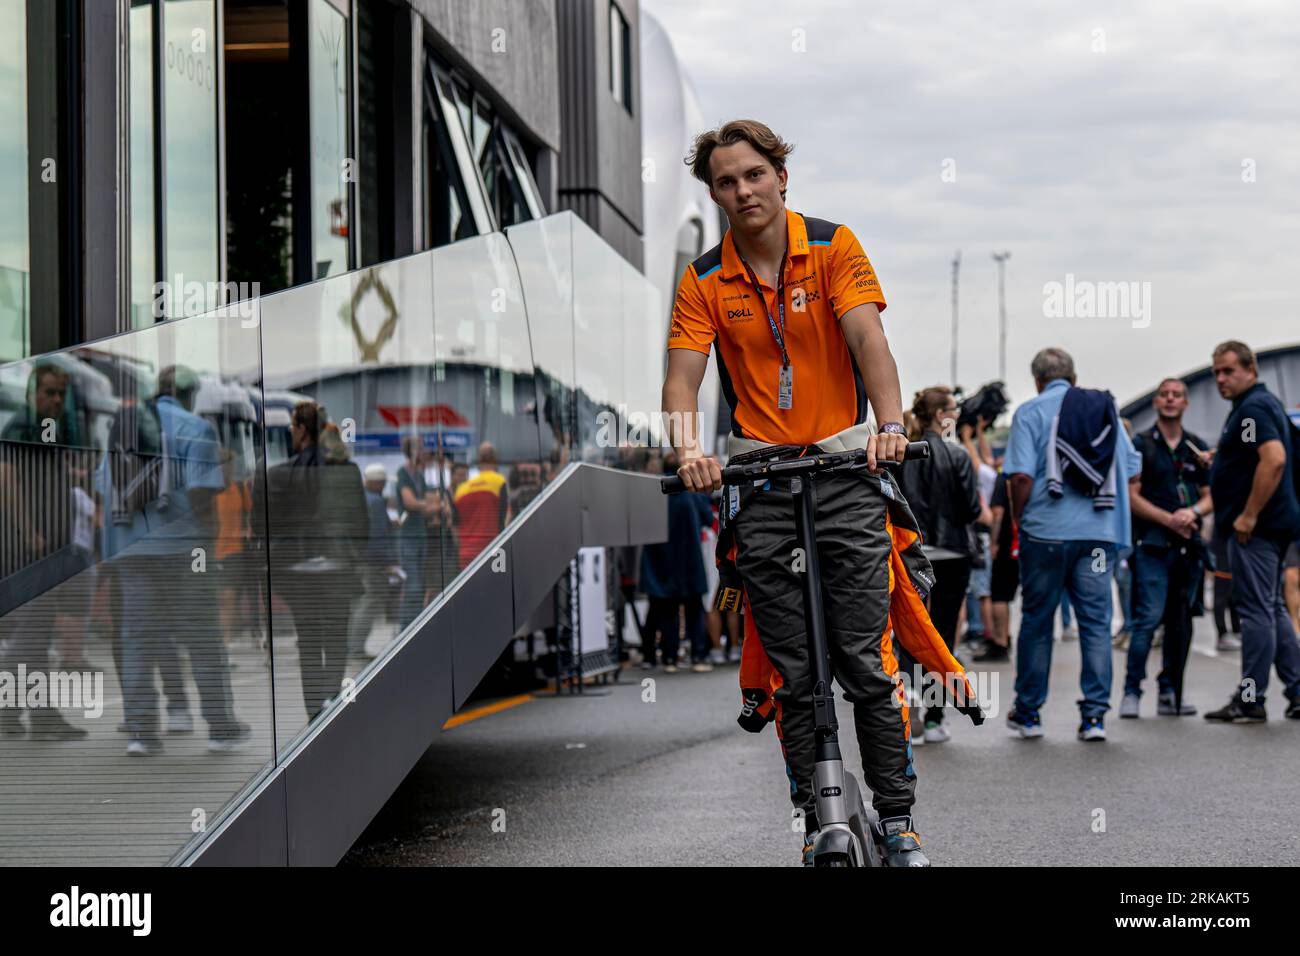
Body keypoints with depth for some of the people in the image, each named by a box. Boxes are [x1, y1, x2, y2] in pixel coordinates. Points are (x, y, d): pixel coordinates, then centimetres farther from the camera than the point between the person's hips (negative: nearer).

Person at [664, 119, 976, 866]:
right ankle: (817, 821, 12)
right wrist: (690, 448, -25)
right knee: (792, 671, 3)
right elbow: (683, 377, -5)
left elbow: (867, 338, -14)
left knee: (867, 658, -6)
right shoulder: (705, 281, 3)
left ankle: (898, 817, 3)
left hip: (844, 465, -2)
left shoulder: (833, 247, -1)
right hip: (761, 478, 2)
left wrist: (891, 424, -31)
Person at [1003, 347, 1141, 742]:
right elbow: (1132, 471, 12)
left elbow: (1022, 476, -11)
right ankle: (1095, 715, -1)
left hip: (1046, 531, -3)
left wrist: (1018, 519, 1)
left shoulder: (1031, 411, -1)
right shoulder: (1107, 409, 12)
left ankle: (1028, 712, 16)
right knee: (1096, 623, 4)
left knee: (1036, 622, 8)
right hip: (1100, 532, 3)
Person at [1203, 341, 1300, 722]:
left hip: (1254, 527, -11)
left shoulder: (1252, 408, -14)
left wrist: (1249, 515, -26)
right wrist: (1220, 459, 22)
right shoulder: (1265, 402, 18)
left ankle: (1250, 700, -5)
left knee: (1256, 611, -8)